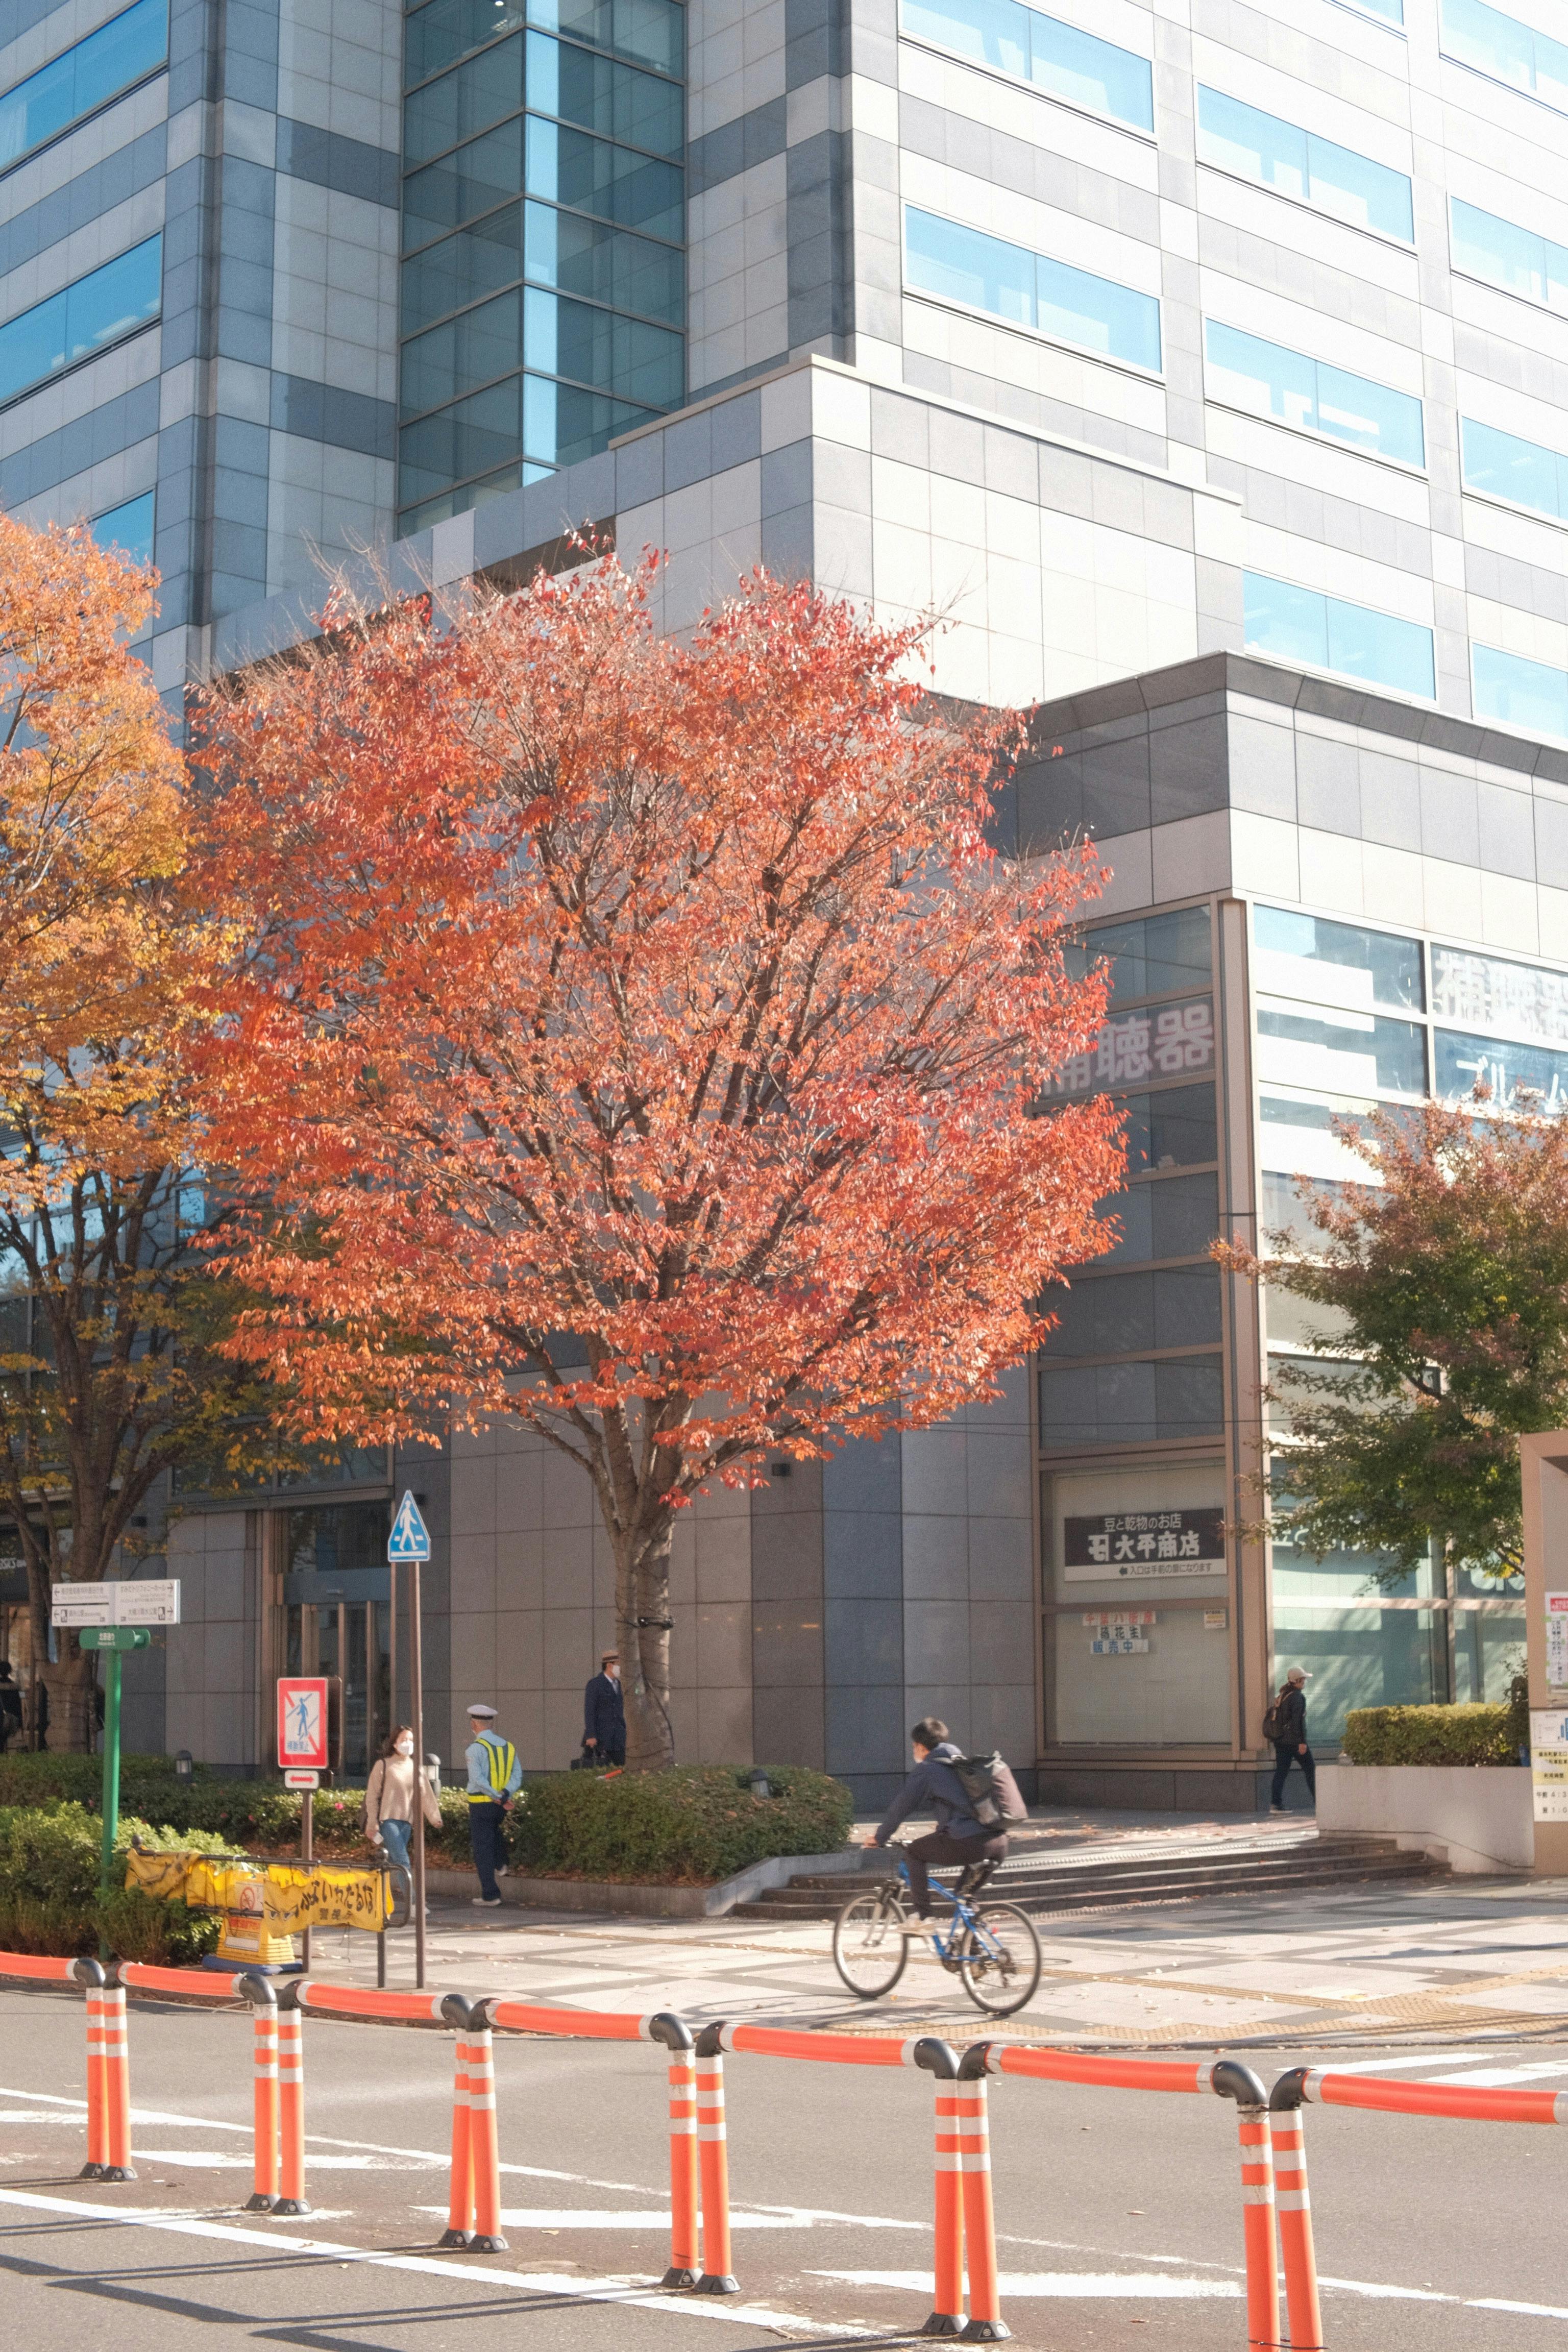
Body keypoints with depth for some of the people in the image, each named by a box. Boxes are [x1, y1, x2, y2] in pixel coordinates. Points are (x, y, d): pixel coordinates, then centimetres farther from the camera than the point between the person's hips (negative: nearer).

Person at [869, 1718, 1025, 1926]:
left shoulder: (927, 1769, 4)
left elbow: (902, 1806, 8)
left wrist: (879, 1837, 21)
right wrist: (940, 1829, 54)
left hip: (969, 1843, -7)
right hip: (999, 1845, 7)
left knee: (914, 1852, 11)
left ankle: (922, 1917, 5)